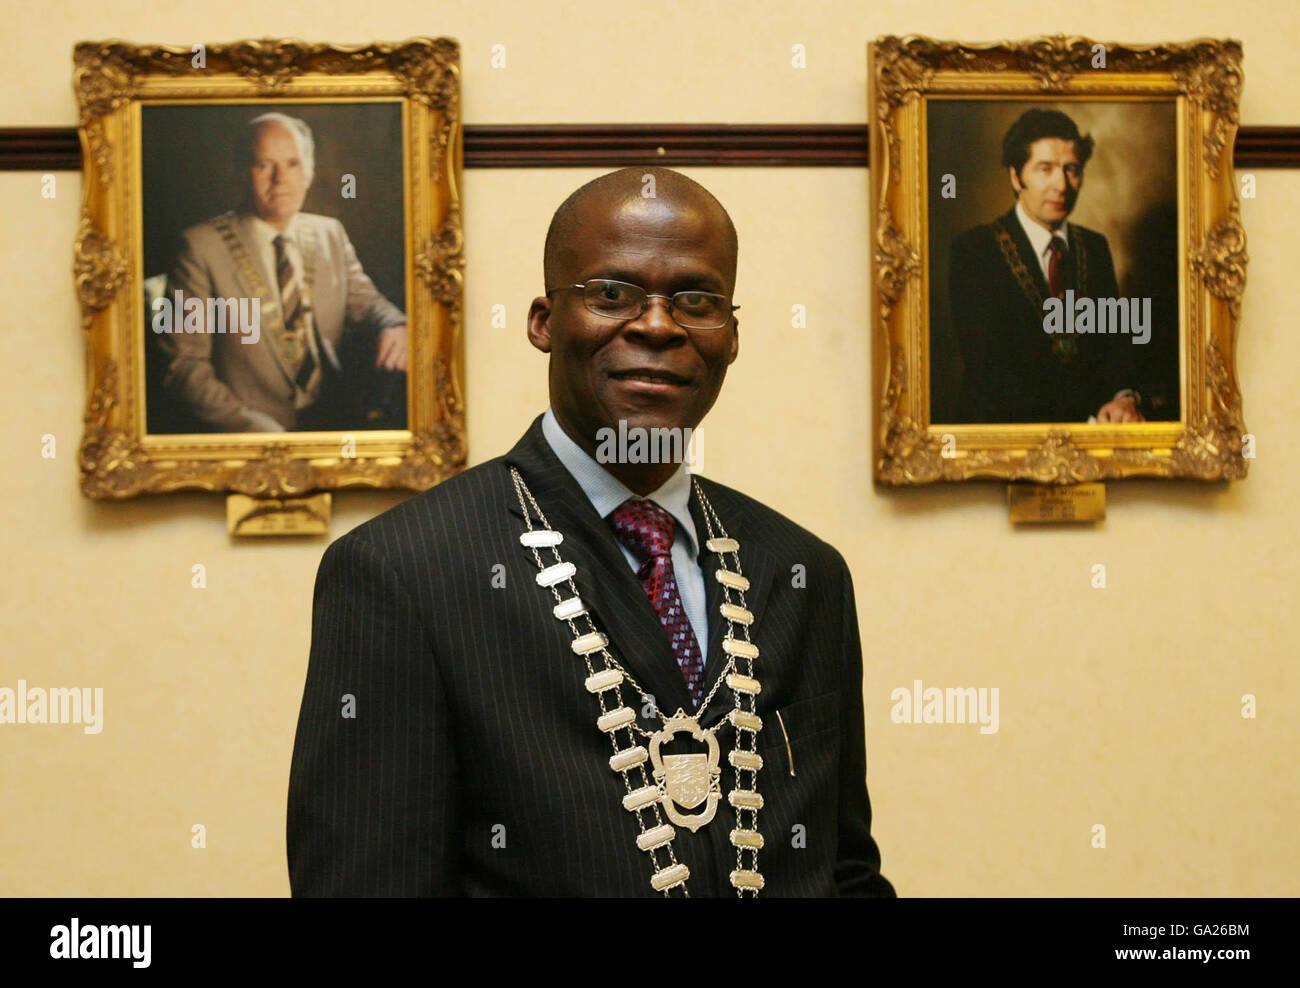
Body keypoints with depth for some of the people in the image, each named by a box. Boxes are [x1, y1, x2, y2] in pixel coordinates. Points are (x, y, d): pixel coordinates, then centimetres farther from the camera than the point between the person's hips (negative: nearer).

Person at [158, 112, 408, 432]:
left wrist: (393, 327, -10)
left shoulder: (331, 234, 16)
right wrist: (254, 426, -19)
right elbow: (183, 364, -5)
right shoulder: (202, 246, -1)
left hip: (335, 424, 5)